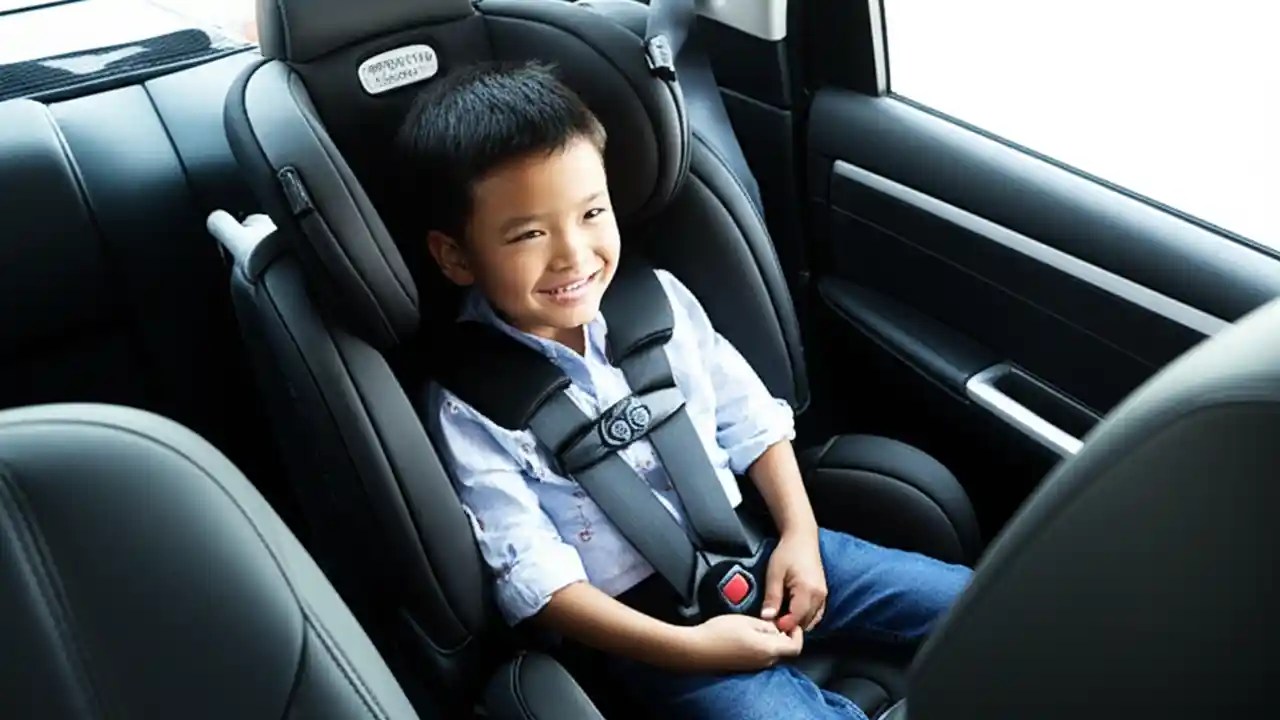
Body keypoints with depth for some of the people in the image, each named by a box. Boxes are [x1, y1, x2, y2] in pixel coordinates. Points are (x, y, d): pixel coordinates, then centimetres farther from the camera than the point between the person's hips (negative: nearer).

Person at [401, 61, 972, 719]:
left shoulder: (657, 297, -2)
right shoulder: (469, 404, -14)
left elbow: (750, 419, 8)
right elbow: (535, 579, -15)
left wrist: (798, 532, -4)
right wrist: (690, 645, -20)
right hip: (645, 614, -4)